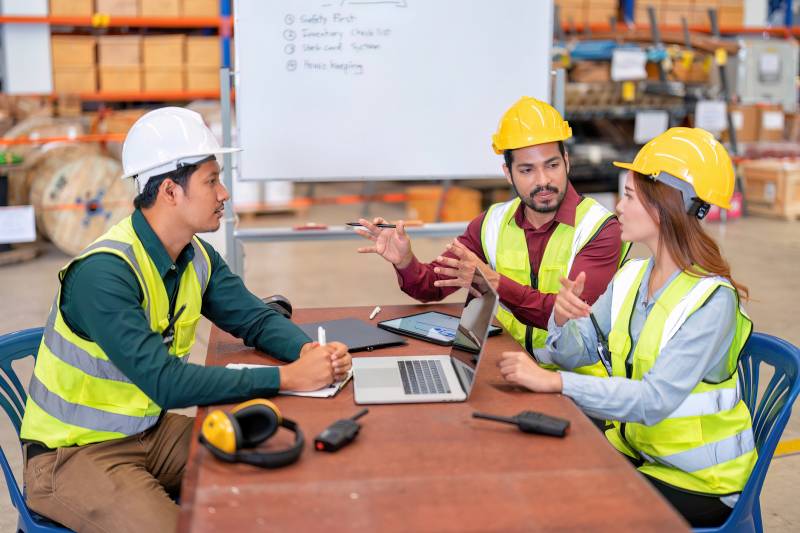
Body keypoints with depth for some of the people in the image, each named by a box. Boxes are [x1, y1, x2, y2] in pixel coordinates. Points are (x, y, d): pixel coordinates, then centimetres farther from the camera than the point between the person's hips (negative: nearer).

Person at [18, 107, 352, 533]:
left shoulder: (197, 257, -2)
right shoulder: (104, 272, -28)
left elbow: (256, 319, 3)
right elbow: (165, 381, -34)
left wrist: (309, 351, -19)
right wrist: (286, 378, -33)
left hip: (151, 431, 7)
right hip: (75, 452, -7)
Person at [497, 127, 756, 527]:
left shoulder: (711, 299, -21)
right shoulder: (631, 276, 0)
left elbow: (655, 399, -30)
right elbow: (576, 352, 1)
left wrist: (554, 382, -36)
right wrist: (562, 320, -22)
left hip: (696, 479, -6)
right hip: (633, 445, 6)